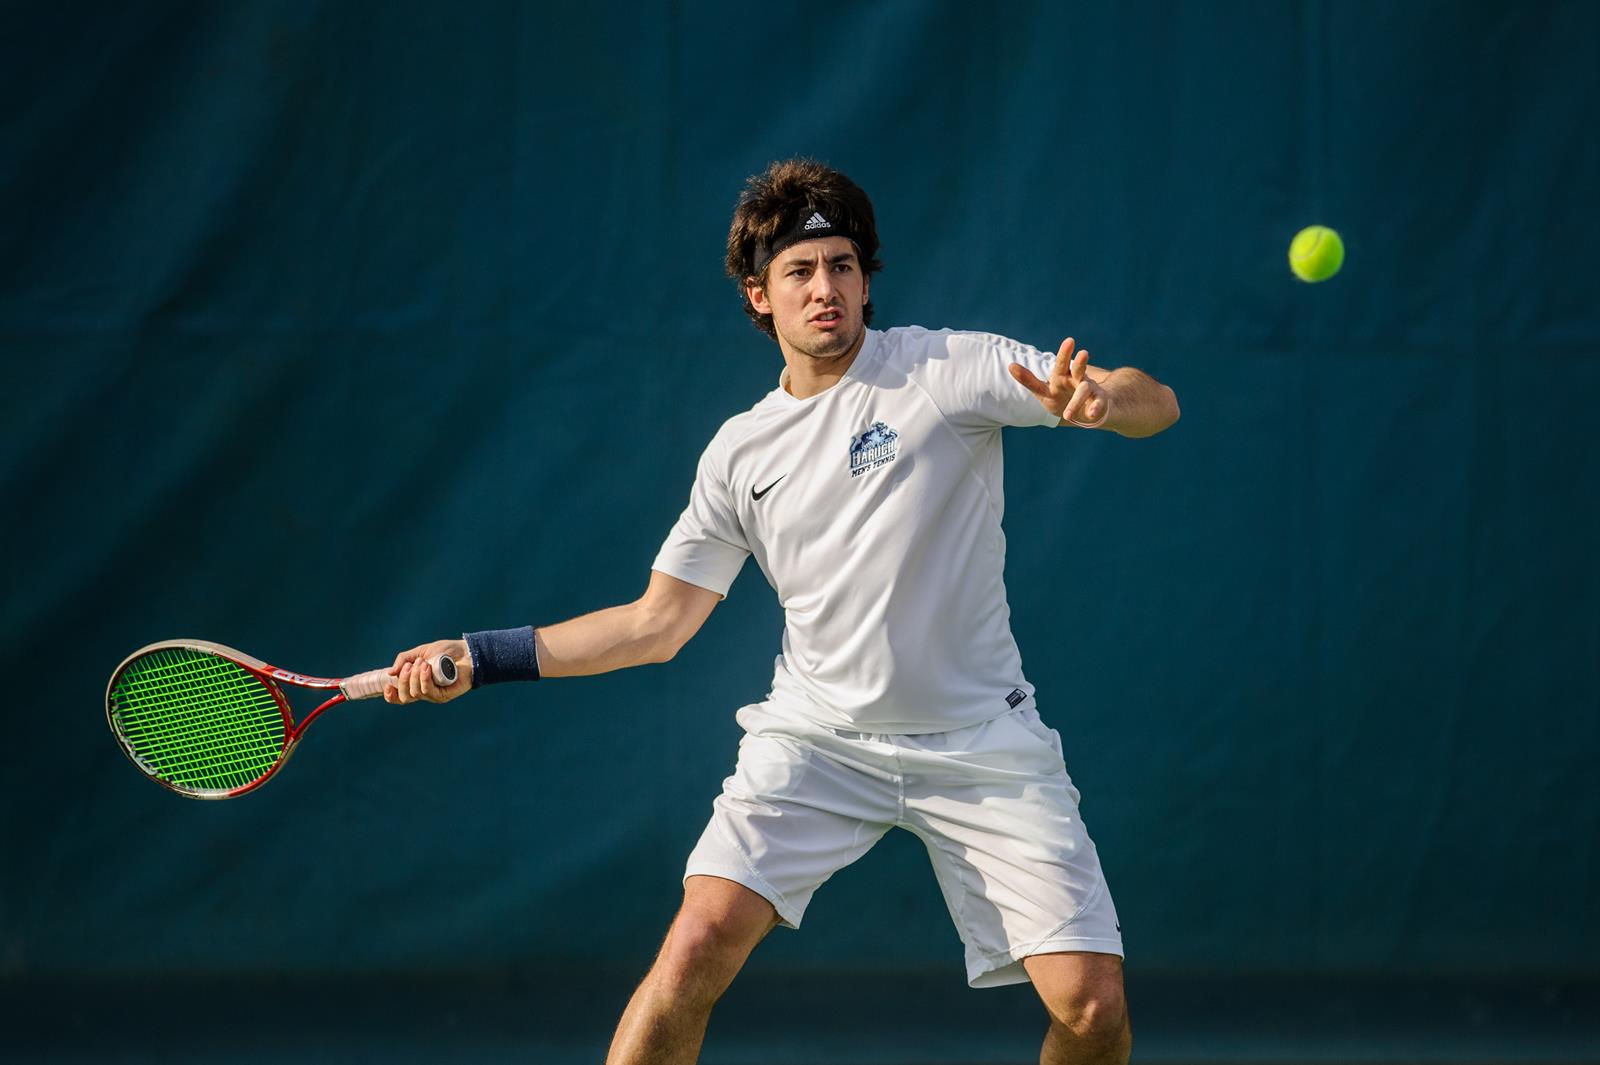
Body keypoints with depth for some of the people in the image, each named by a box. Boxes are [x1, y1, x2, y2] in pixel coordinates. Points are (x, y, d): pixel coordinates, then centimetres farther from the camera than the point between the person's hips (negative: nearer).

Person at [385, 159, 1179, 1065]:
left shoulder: (948, 368, -4)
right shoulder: (741, 453, 8)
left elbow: (1155, 406, -11)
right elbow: (656, 624, 14)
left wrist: (1098, 396, -35)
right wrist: (482, 658, 7)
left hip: (980, 746, -2)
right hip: (817, 741, 2)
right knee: (698, 948, -20)